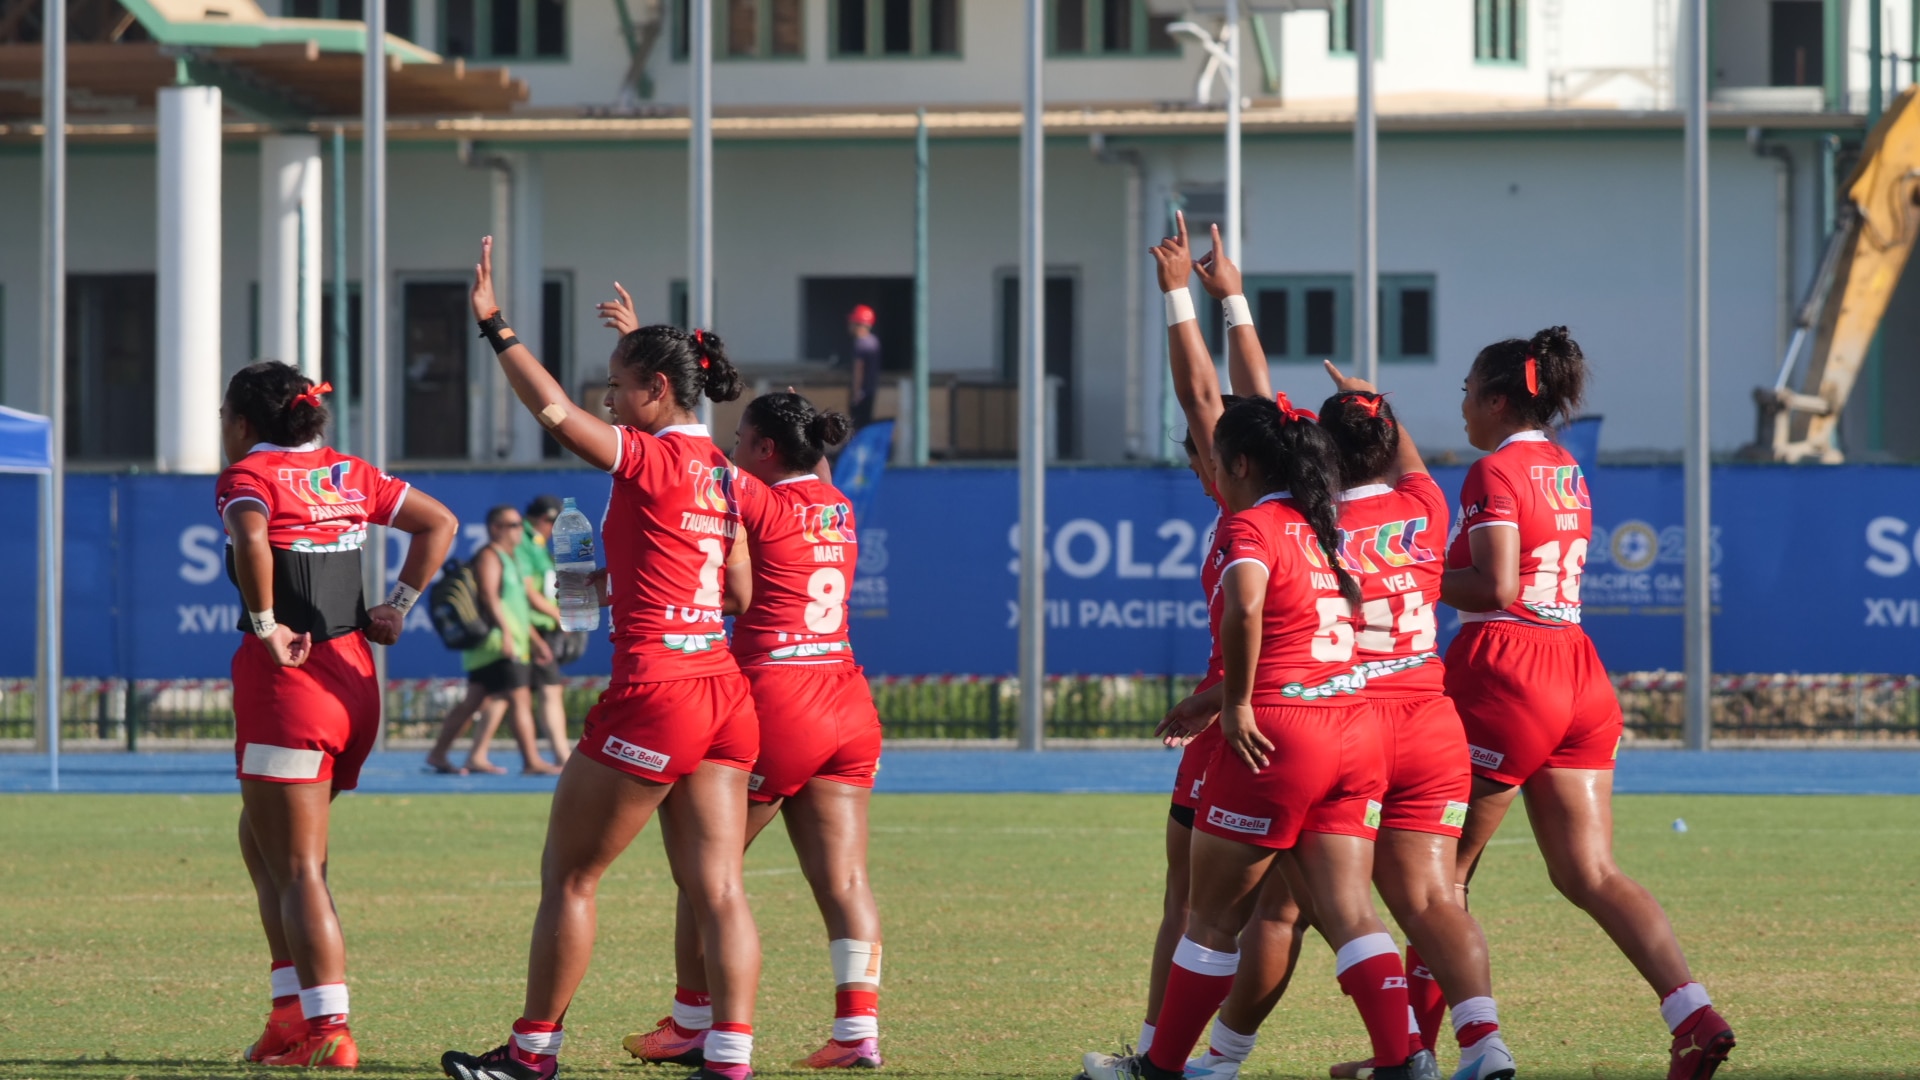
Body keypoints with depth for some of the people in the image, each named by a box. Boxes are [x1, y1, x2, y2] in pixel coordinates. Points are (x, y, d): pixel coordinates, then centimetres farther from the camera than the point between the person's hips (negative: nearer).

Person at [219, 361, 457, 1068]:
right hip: (352, 675, 7)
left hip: (283, 675, -7)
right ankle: (292, 1009, 17)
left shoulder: (248, 474, -6)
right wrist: (397, 606, 15)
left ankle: (328, 1030, -11)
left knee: (299, 871, -5)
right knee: (259, 839, 21)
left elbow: (251, 540, -29)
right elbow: (440, 522, 19)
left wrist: (265, 624, -19)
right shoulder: (348, 474, 14)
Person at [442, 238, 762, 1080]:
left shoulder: (651, 459, -11)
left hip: (654, 692, -8)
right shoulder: (723, 473, 12)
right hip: (723, 694, 8)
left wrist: (496, 328, -17)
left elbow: (555, 411, -20)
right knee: (717, 889, 2)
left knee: (568, 875, 5)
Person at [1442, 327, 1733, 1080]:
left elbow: (1494, 586, -18)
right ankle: (1694, 1018, -16)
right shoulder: (1565, 470, 17)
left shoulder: (1496, 472, -9)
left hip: (1506, 672, -8)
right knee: (1590, 873, 1)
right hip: (1576, 669, 8)